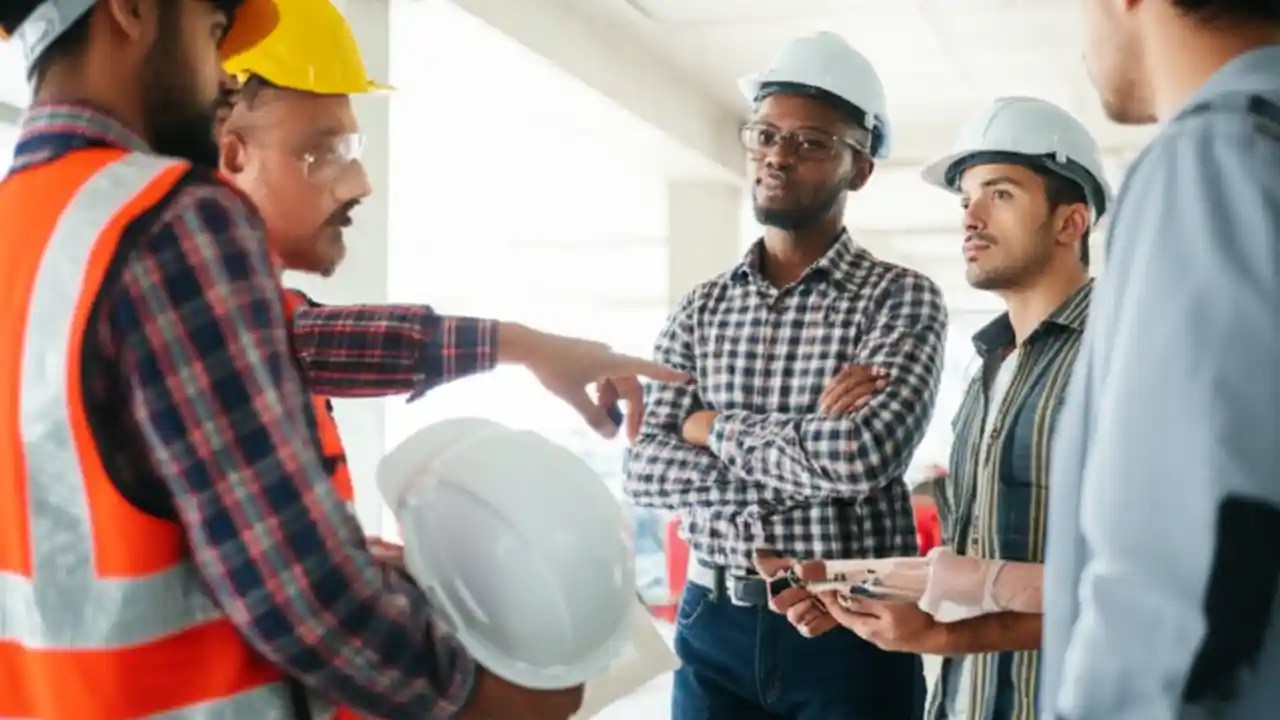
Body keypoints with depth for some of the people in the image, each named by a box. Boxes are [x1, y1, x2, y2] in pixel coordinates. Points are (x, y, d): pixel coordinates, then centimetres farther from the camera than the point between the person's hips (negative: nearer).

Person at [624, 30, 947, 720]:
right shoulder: (700, 308, 7)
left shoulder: (901, 297, -5)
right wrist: (808, 458, -15)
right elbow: (644, 471, -4)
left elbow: (863, 454, -22)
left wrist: (716, 428, -8)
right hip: (714, 626, 3)